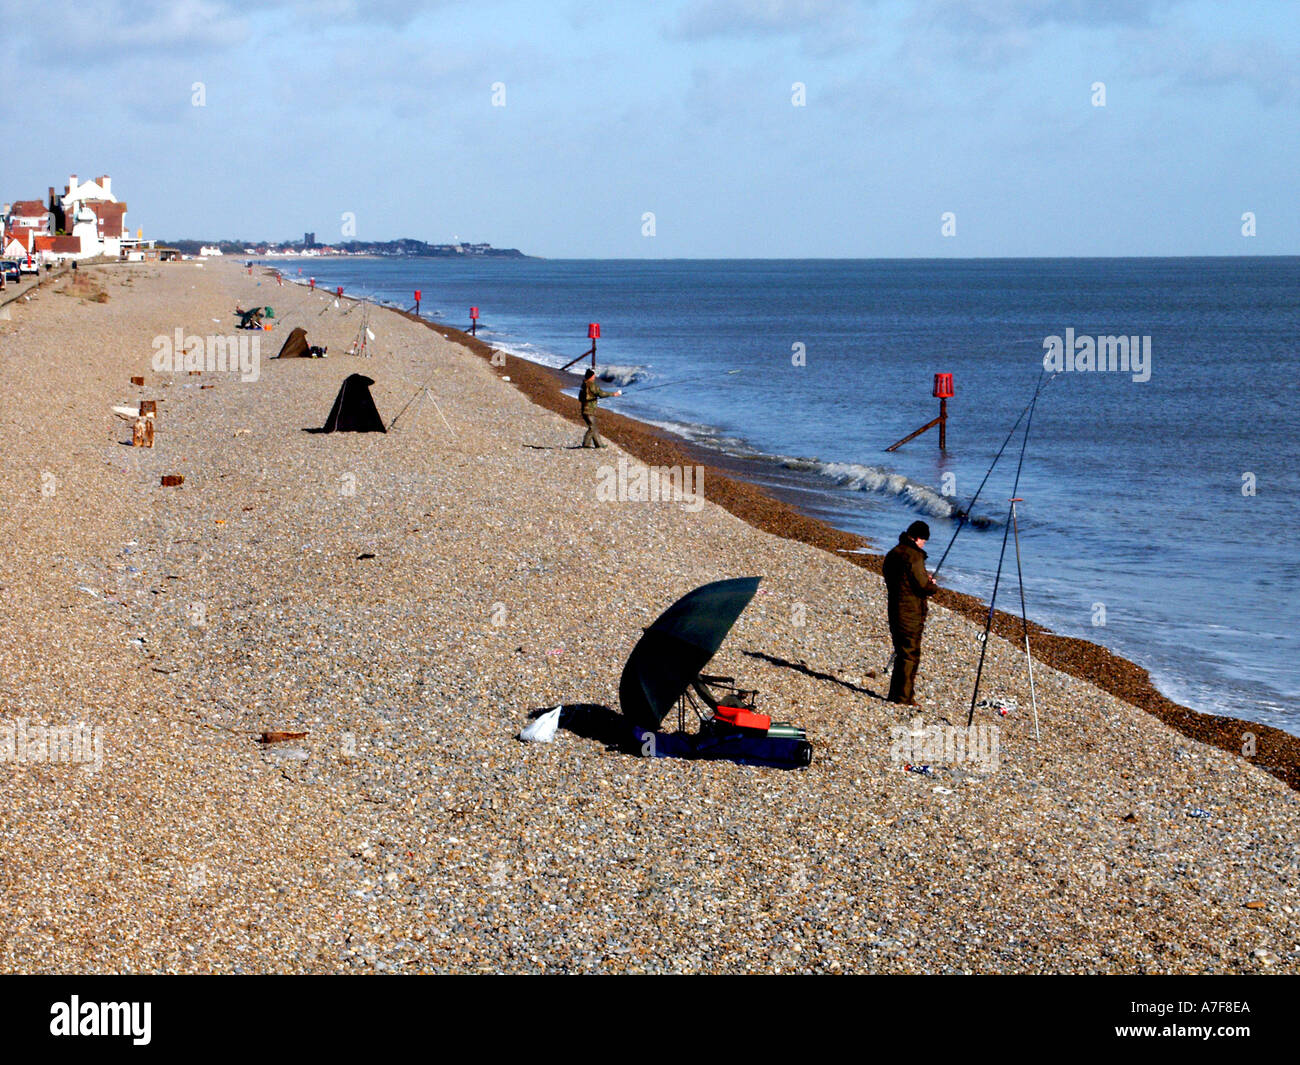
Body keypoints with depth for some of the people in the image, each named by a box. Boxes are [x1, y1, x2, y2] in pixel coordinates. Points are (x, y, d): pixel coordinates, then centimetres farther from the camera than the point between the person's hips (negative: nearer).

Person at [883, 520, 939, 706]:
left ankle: (896, 693, 21)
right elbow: (923, 586, -17)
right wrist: (933, 586, 6)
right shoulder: (914, 556, -15)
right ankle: (903, 696, -2)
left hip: (895, 610, 8)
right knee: (910, 655, -2)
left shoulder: (893, 554, 12)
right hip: (911, 613, -8)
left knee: (902, 653, 17)